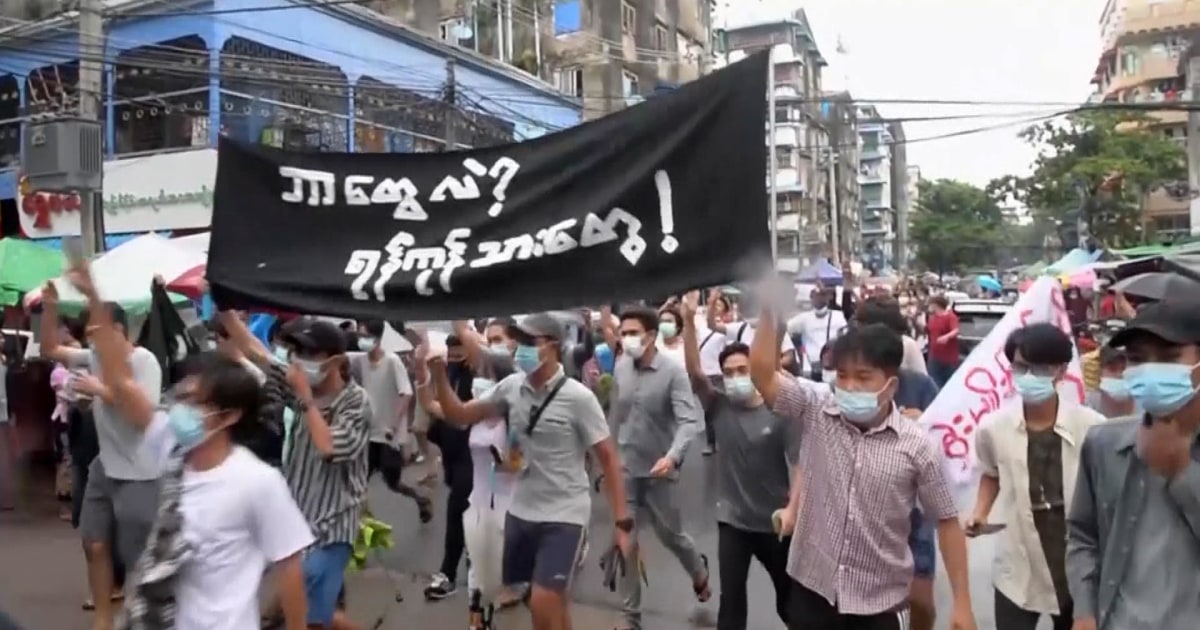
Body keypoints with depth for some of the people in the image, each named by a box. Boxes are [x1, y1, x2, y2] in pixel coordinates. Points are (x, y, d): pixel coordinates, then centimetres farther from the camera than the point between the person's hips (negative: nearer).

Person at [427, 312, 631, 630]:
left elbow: (608, 459, -10)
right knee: (554, 602, 16)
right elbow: (459, 415, 8)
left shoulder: (578, 397, -14)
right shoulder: (511, 387, 0)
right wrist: (439, 375, -9)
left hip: (563, 516, -5)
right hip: (521, 512, 5)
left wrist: (621, 522, -14)